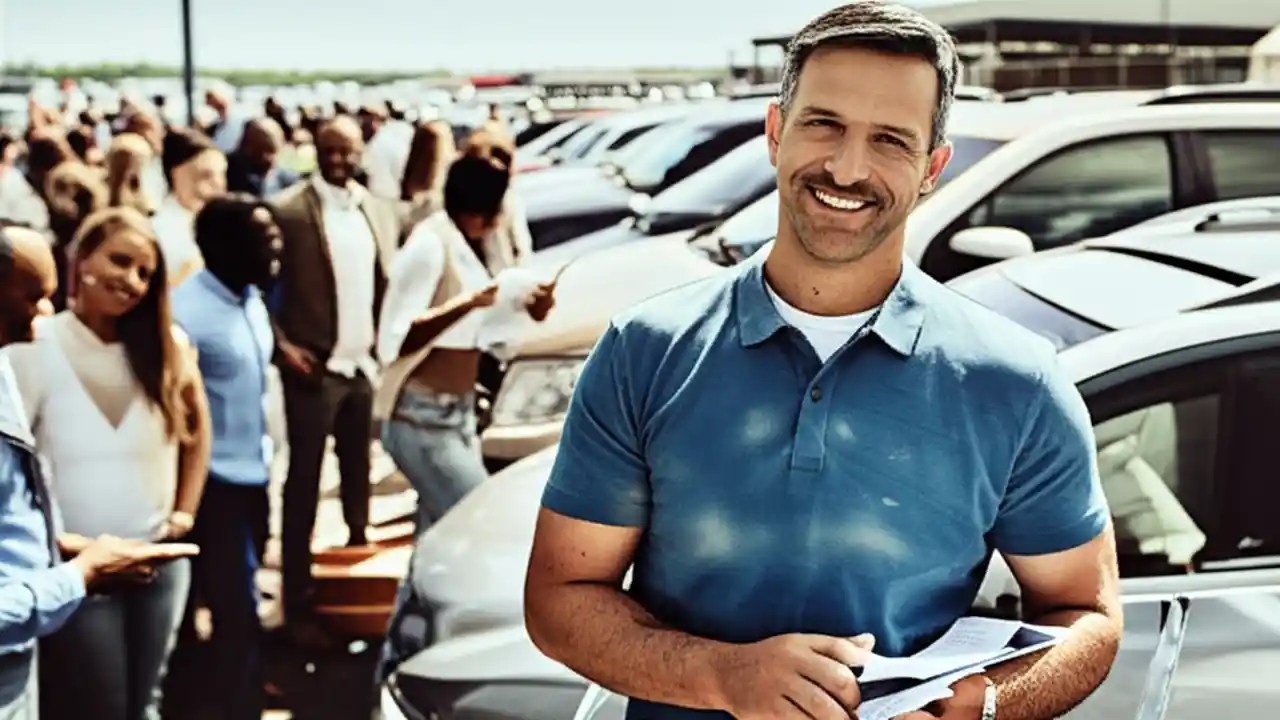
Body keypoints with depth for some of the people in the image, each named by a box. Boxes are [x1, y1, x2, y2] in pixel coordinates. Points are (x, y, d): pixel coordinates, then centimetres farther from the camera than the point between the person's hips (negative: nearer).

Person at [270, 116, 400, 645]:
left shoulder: (381, 211, 9)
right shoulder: (289, 210, -9)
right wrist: (282, 345, -15)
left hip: (366, 365, 5)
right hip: (314, 366, -5)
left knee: (358, 478, 14)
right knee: (304, 483, 1)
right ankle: (298, 605, 7)